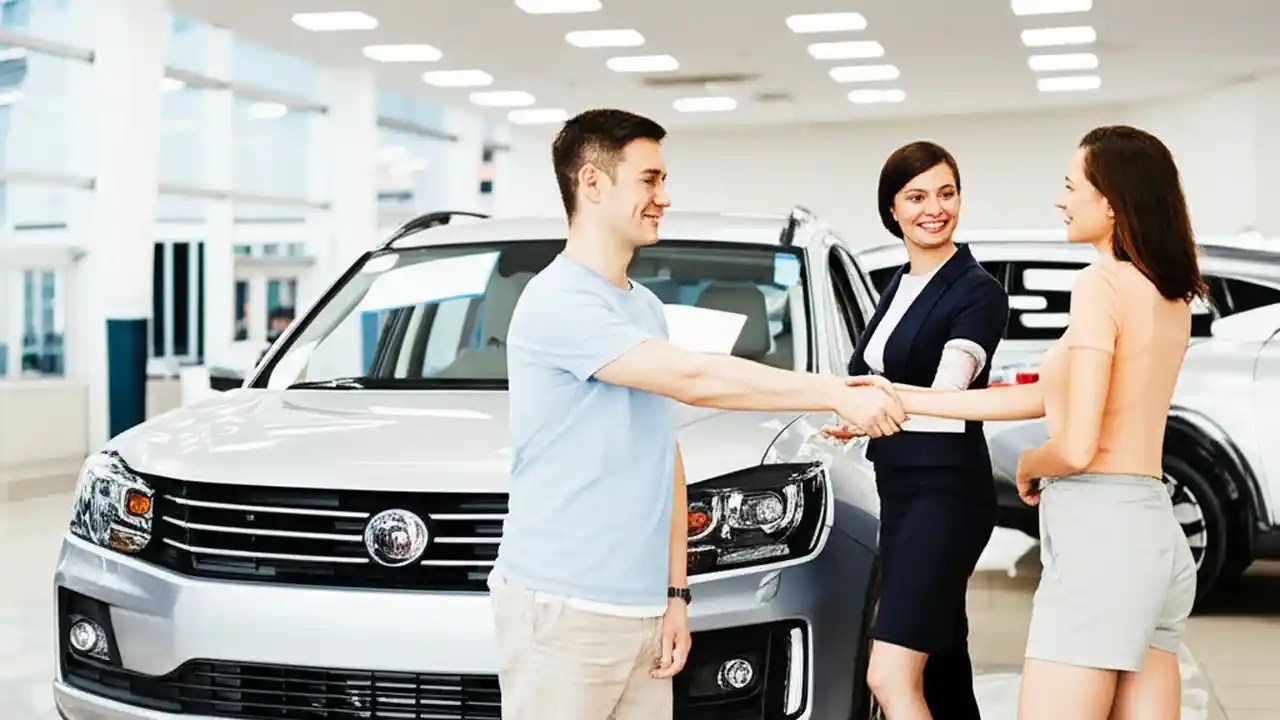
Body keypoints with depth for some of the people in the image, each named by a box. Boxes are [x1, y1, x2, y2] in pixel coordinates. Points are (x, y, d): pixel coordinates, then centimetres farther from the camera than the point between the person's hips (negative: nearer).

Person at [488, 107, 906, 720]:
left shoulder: (646, 307, 17)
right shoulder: (557, 300, -12)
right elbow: (691, 378, -21)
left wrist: (675, 592, 12)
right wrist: (835, 393, -19)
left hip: (641, 610, 8)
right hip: (562, 608, -8)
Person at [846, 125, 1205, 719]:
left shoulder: (1102, 284, -11)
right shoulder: (1172, 298, 14)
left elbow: (1076, 446, -18)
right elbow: (1046, 397, 16)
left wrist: (1027, 464, 6)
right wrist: (904, 400, 17)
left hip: (1097, 537, -9)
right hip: (1156, 537, 9)